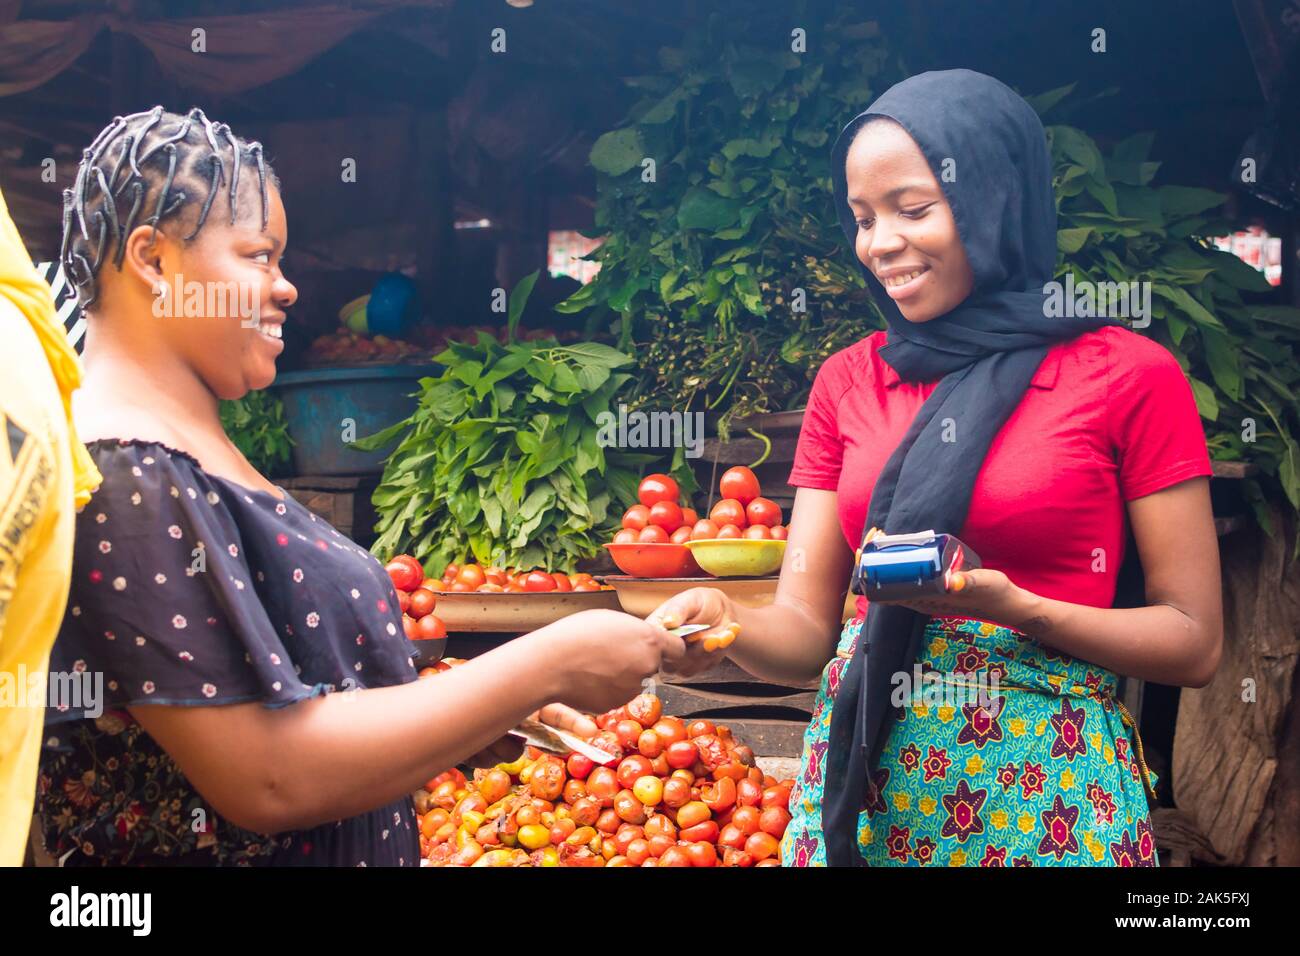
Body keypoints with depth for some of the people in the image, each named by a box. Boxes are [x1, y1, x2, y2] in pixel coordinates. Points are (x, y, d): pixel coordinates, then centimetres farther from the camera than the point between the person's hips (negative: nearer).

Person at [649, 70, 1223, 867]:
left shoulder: (1132, 376, -5)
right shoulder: (846, 383, 6)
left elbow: (1194, 643, -4)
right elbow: (805, 630, 3)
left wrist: (1017, 610, -20)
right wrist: (726, 621, -18)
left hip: (1046, 786, -3)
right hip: (864, 779, 4)